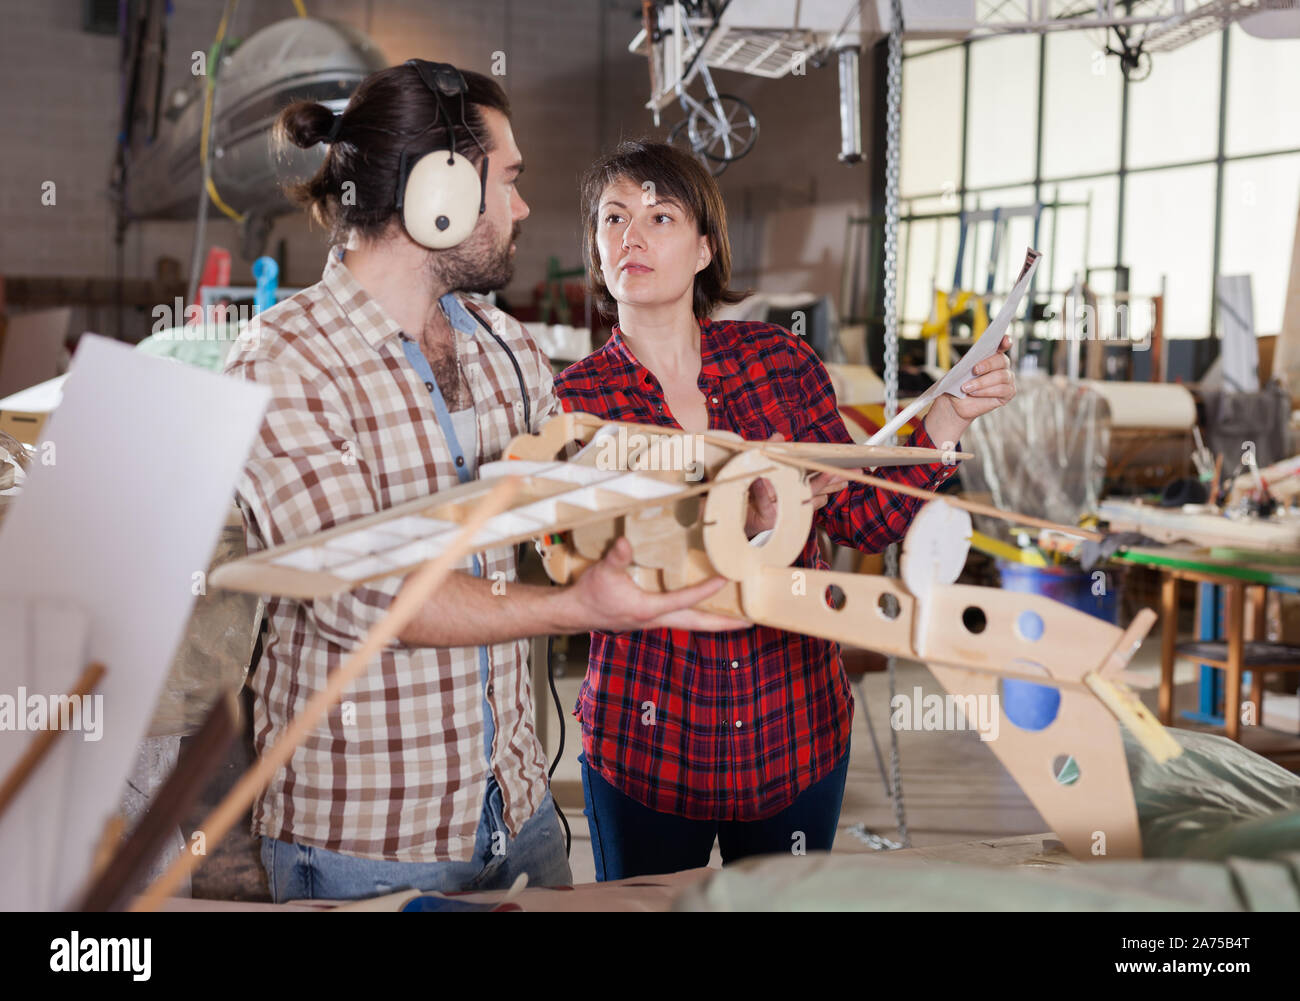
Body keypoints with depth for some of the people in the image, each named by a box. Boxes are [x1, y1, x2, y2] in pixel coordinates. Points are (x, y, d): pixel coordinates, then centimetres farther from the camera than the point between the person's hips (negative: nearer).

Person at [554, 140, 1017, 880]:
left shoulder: (779, 360, -1)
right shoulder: (574, 401, -7)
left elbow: (864, 520, 1)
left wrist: (950, 417, -10)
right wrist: (740, 521, -31)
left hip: (799, 733, 2)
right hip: (649, 748, -2)